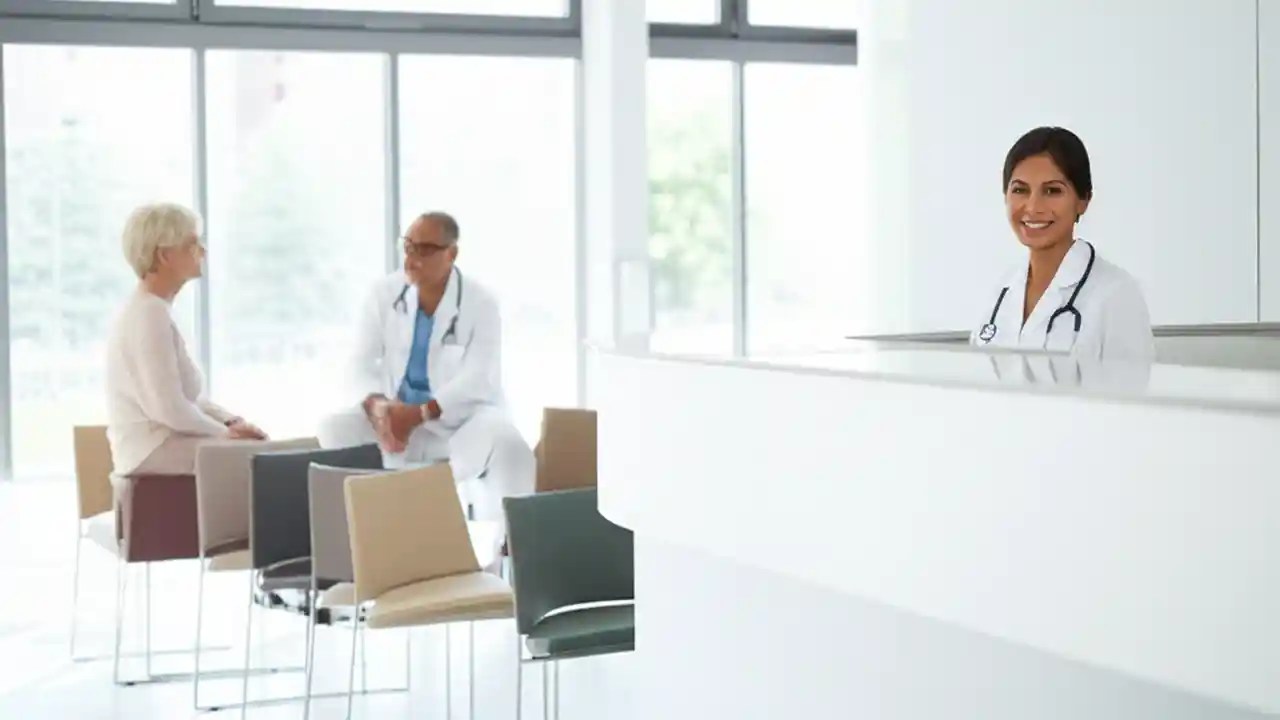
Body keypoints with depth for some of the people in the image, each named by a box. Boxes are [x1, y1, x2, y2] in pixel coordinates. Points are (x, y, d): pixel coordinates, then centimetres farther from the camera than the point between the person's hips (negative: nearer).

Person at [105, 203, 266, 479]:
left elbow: (186, 395, 19)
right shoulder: (149, 314, -17)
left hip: (161, 440, 10)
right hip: (154, 450, -10)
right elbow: (169, 407, -22)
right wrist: (224, 431, -10)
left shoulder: (154, 309, 15)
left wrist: (231, 421, 6)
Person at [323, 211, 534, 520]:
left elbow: (477, 379, -19)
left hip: (463, 419, -3)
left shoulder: (480, 303, -10)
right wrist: (376, 405, -29)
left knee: (510, 448, -35)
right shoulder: (384, 293, -1)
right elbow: (362, 362, -4)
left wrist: (419, 414, -32)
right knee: (335, 430, -21)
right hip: (398, 416, 4)